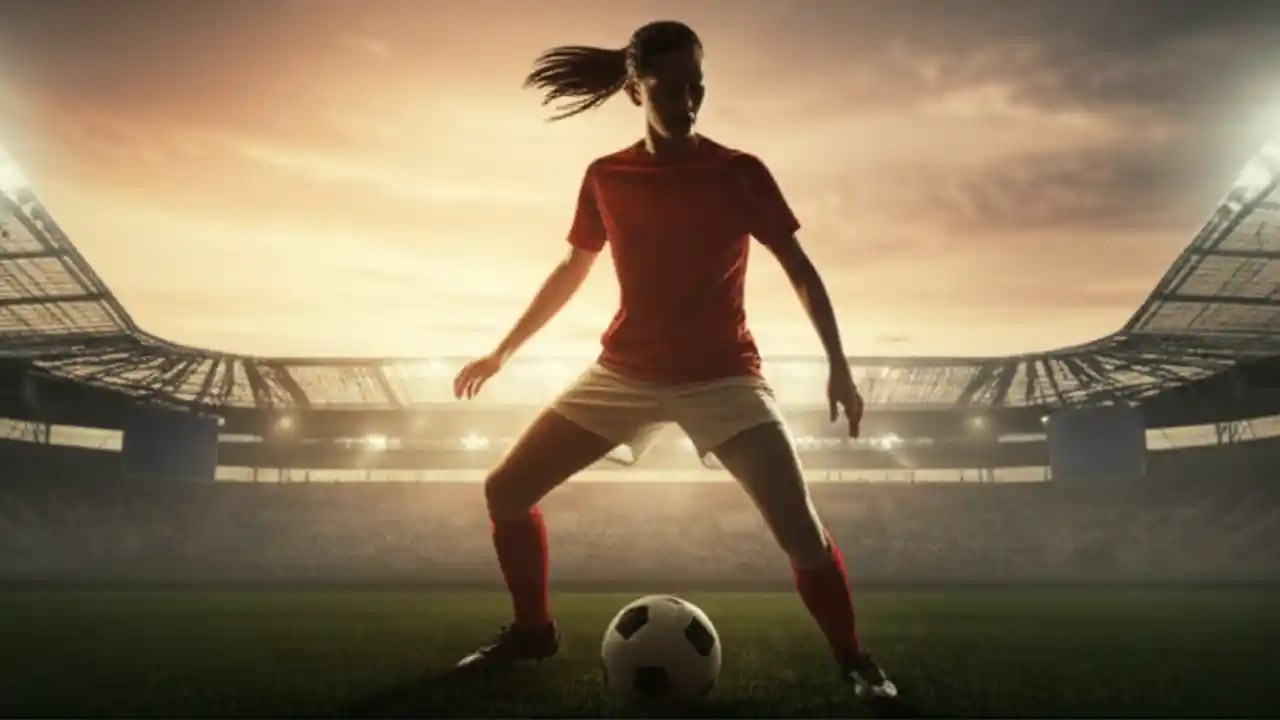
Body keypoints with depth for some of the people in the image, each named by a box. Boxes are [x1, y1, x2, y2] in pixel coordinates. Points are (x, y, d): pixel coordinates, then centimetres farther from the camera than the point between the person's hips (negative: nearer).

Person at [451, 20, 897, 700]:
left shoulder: (739, 173, -8)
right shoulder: (605, 178, 0)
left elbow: (799, 269, -3)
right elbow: (570, 271, 14)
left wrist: (838, 364, -12)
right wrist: (501, 351, 17)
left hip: (722, 376, -3)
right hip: (624, 370, 4)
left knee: (799, 526, -20)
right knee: (505, 489, 0)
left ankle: (853, 660, 2)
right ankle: (532, 629, 20)